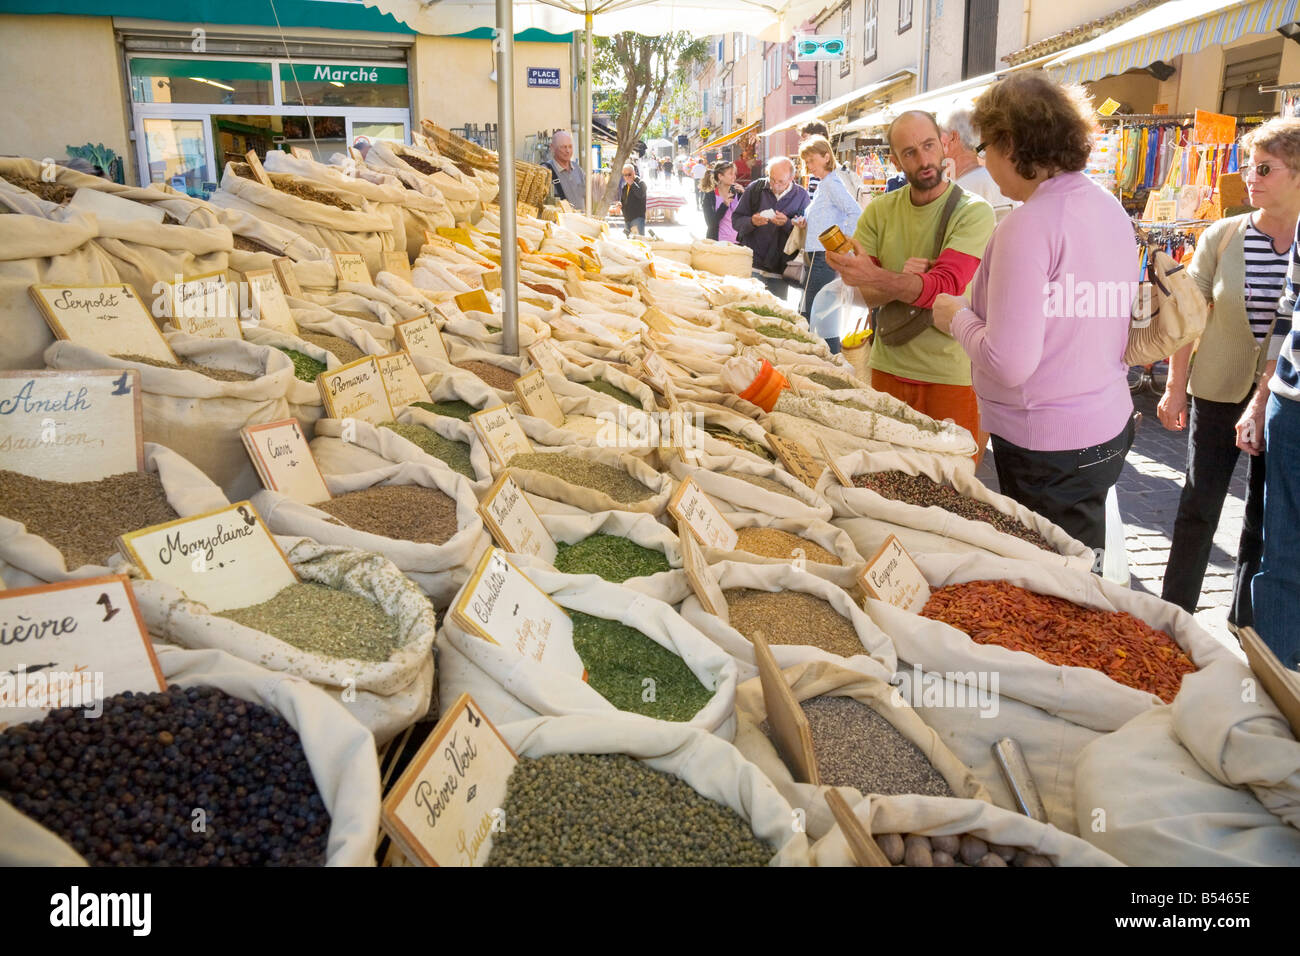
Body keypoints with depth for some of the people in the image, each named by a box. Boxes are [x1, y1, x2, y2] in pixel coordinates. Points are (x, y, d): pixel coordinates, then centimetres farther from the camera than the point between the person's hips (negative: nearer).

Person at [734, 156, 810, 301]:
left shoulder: (801, 196, 1)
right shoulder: (755, 188, 2)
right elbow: (736, 219, 3)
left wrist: (787, 224, -19)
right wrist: (752, 222, -18)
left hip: (780, 267, 0)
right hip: (751, 263, 0)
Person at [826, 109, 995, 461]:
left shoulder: (973, 211, -9)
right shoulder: (879, 211, 4)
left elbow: (945, 287, -23)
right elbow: (866, 295, -1)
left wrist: (877, 278, -37)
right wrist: (903, 280, -21)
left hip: (951, 375, -3)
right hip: (888, 367, 4)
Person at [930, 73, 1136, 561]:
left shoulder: (1029, 223, -20)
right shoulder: (1112, 209, 7)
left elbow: (1009, 362, -24)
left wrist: (957, 317, -6)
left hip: (1048, 448, -9)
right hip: (1110, 427, 9)